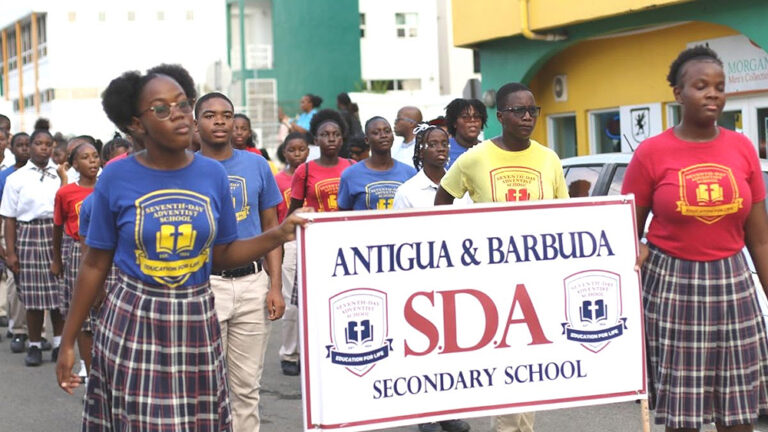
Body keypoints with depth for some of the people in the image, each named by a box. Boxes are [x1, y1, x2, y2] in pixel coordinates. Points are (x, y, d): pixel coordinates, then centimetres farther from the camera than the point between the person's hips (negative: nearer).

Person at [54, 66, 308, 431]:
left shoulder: (213, 175, -1)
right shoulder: (116, 178, -7)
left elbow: (222, 254, 6)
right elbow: (95, 265, 0)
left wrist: (276, 236, -10)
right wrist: (68, 341, 1)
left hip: (195, 322, 2)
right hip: (133, 322, -2)